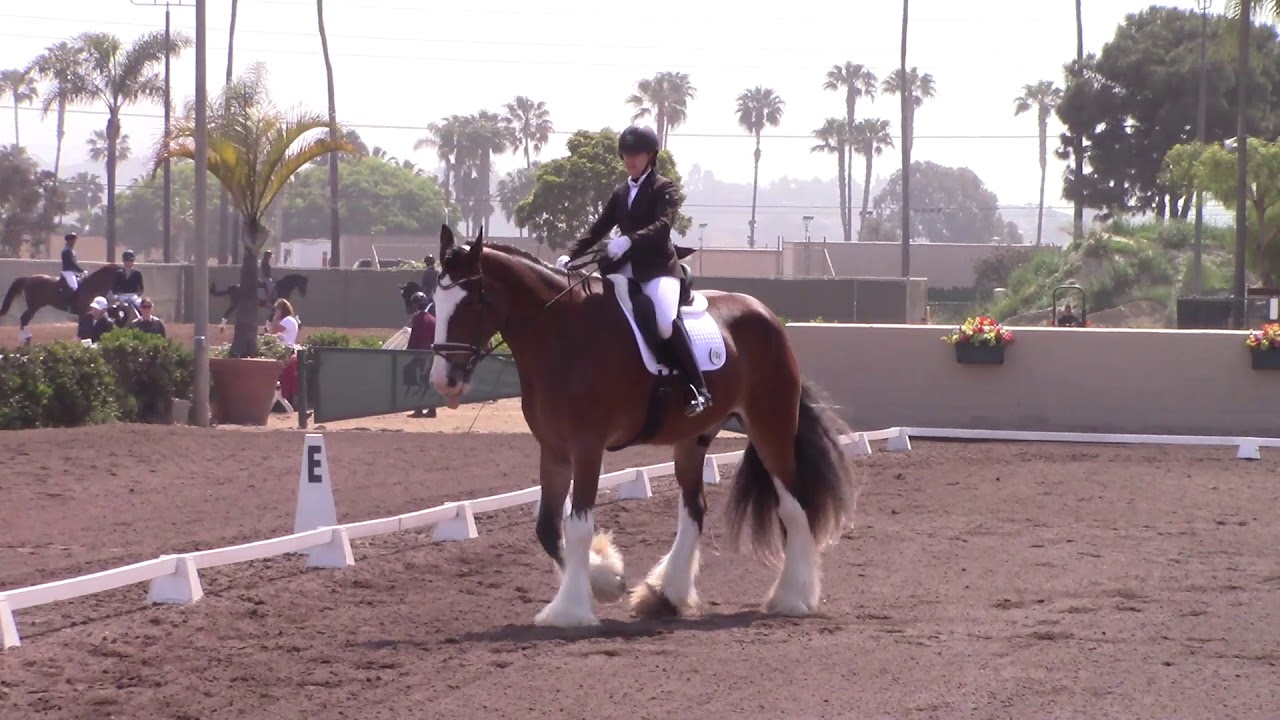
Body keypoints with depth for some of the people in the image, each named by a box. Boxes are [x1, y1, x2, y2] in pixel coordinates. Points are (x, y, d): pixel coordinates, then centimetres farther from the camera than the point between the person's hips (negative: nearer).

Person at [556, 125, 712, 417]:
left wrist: (629, 240, -36)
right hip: (627, 270, 8)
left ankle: (699, 390, -31)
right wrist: (570, 255, -1)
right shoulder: (621, 193, 19)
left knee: (666, 321, -32)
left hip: (659, 268, -8)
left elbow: (663, 225, -19)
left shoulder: (664, 188, -2)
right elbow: (598, 228, 15)